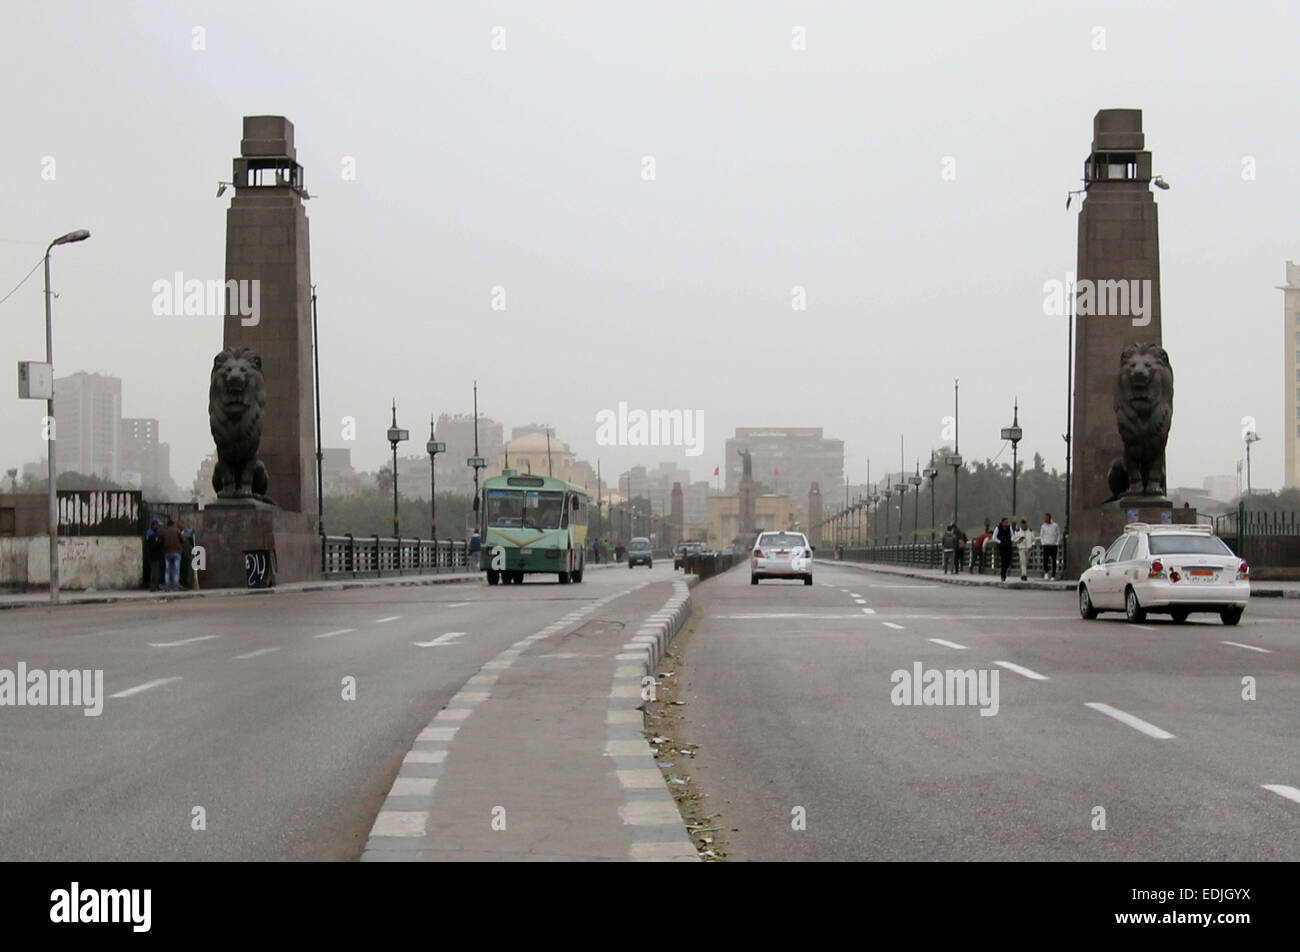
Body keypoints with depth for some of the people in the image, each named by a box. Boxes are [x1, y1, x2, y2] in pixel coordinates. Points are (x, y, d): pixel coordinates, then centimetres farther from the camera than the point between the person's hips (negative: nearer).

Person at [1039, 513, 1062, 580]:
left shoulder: (1055, 525, 2)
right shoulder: (1043, 526, 8)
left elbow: (1059, 535, 6)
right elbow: (1041, 536, 15)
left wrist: (1057, 543, -4)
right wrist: (1043, 542, 1)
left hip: (1053, 545, -1)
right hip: (1046, 545, 1)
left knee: (1053, 561, -2)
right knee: (1045, 560, -9)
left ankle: (1053, 575, 2)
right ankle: (1046, 572, 13)